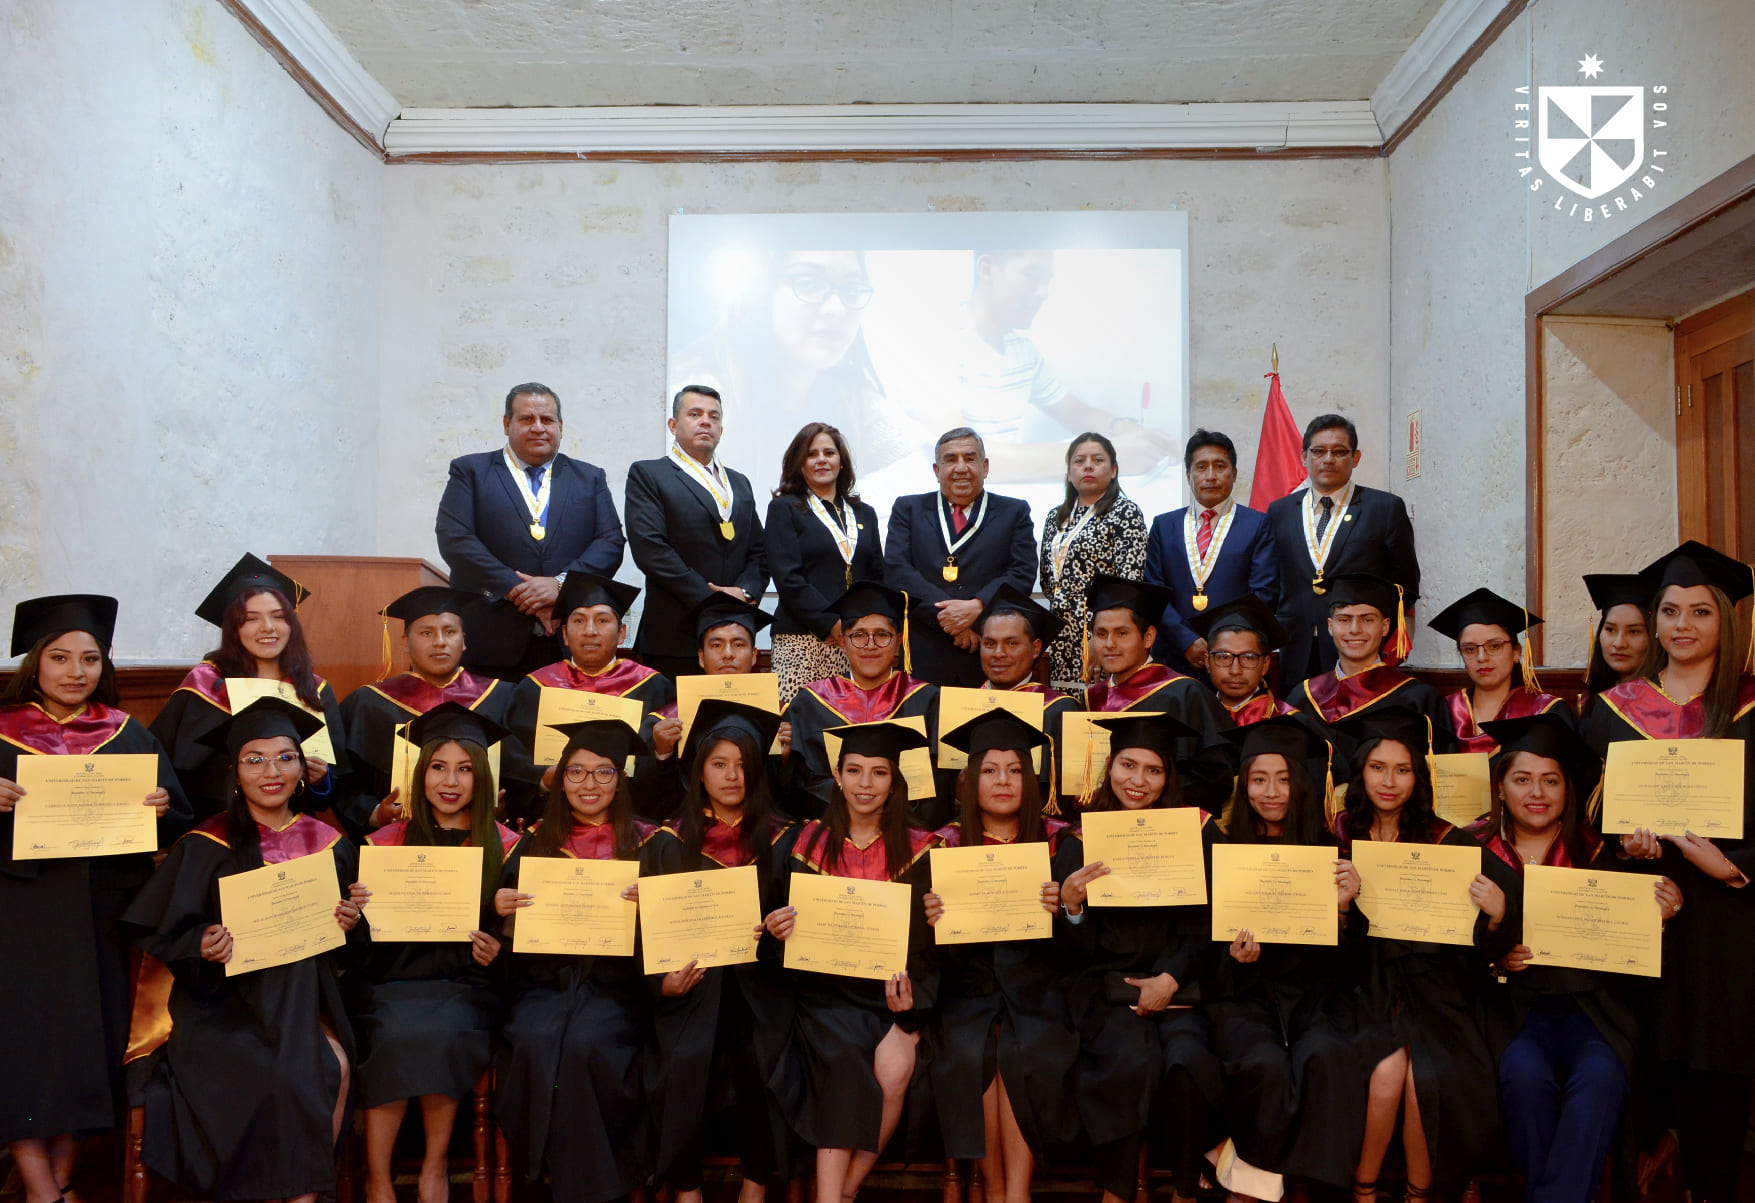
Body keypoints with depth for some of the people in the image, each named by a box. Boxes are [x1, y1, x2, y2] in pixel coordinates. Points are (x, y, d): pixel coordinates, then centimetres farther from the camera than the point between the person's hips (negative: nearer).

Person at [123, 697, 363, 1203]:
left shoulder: (329, 843, 8)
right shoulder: (205, 847, -2)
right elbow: (162, 936, -2)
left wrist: (349, 924, -6)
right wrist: (203, 947, -22)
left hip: (304, 995, 3)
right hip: (226, 998, -3)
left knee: (336, 1064, -24)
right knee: (287, 1075, -27)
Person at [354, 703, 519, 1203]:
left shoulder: (505, 847, 8)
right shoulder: (388, 841, 10)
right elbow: (366, 935, 11)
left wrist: (497, 951, -12)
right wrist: (361, 910, -11)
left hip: (466, 983, -1)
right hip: (392, 979, 1)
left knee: (442, 1031, -31)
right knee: (396, 1032, -30)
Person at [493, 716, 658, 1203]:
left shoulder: (646, 843, 7)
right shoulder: (536, 842, 14)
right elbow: (511, 925, 15)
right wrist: (500, 907, -8)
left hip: (616, 983, -2)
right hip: (544, 980, 2)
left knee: (585, 1044, -29)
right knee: (534, 1040, -28)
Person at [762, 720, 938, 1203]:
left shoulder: (917, 852, 3)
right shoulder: (803, 843, 6)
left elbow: (929, 941, 2)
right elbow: (776, 921, 10)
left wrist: (910, 1000, -13)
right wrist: (775, 929, -14)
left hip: (891, 992, 0)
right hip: (825, 993, 0)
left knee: (894, 1069, -25)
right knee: (846, 1062, -28)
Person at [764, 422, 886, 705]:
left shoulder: (864, 514, 20)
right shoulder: (784, 509, 7)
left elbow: (878, 577, 18)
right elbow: (788, 578, -4)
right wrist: (832, 623, -13)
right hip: (802, 640, -4)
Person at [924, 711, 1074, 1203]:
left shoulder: (1055, 840, 4)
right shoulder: (947, 844, 4)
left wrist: (1063, 909, -20)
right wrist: (929, 918, -19)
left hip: (1034, 982, 0)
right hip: (967, 982, 1)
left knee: (1024, 1052, -28)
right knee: (968, 1053, -27)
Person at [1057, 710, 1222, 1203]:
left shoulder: (1196, 832, 5)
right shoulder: (1081, 843, 5)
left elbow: (1203, 924, 3)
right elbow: (1079, 953, 3)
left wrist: (1170, 979, -13)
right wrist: (1071, 906, -18)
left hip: (1179, 984, 1)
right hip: (1108, 987, 0)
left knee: (1188, 1062, -28)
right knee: (1131, 1060, -29)